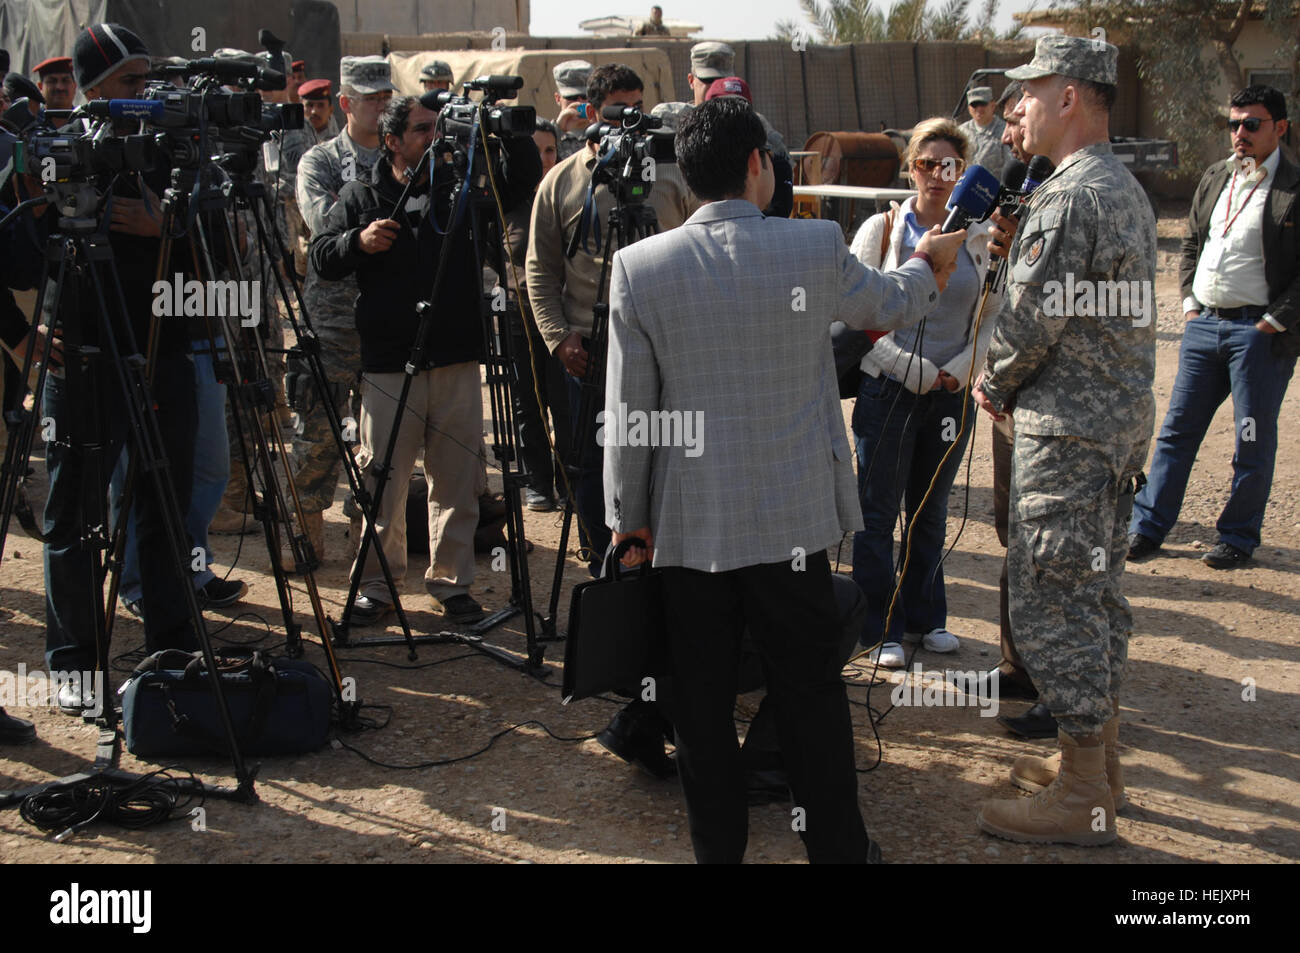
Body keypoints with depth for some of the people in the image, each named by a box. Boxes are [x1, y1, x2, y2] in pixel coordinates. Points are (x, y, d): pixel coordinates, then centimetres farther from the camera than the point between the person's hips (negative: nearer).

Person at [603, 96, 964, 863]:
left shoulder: (640, 267, -8)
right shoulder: (816, 247, -8)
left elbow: (629, 411, -4)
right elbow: (890, 304, 14)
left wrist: (629, 516, 9)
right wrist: (930, 263, 37)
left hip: (690, 524, 0)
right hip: (794, 519, 0)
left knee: (704, 711, 11)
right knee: (813, 697, 13)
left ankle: (718, 850, 23)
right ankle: (839, 848, 26)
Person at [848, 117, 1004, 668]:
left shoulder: (981, 238, 4)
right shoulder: (882, 230, -4)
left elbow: (995, 312, 8)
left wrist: (960, 369, -6)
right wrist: (913, 369, -12)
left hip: (953, 395, 3)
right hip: (888, 390, -3)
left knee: (931, 511, 14)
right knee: (878, 513, 3)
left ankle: (924, 617, 28)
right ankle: (881, 627, 15)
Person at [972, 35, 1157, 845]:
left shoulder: (1068, 197, -18)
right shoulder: (1128, 190, 14)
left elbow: (1031, 319, -19)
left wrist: (995, 386, 0)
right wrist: (1015, 385, 13)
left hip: (1068, 429, -10)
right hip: (1125, 415, 10)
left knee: (1053, 602, -5)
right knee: (1097, 591, 17)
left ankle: (1082, 798, 0)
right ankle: (1098, 761, 28)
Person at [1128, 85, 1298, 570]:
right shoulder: (1215, 178, 11)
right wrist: (1189, 302, 10)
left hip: (1259, 332, -5)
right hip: (1204, 324, 6)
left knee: (1253, 443, 4)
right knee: (1177, 430, 9)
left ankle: (1238, 538, 17)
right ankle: (1147, 527, 17)